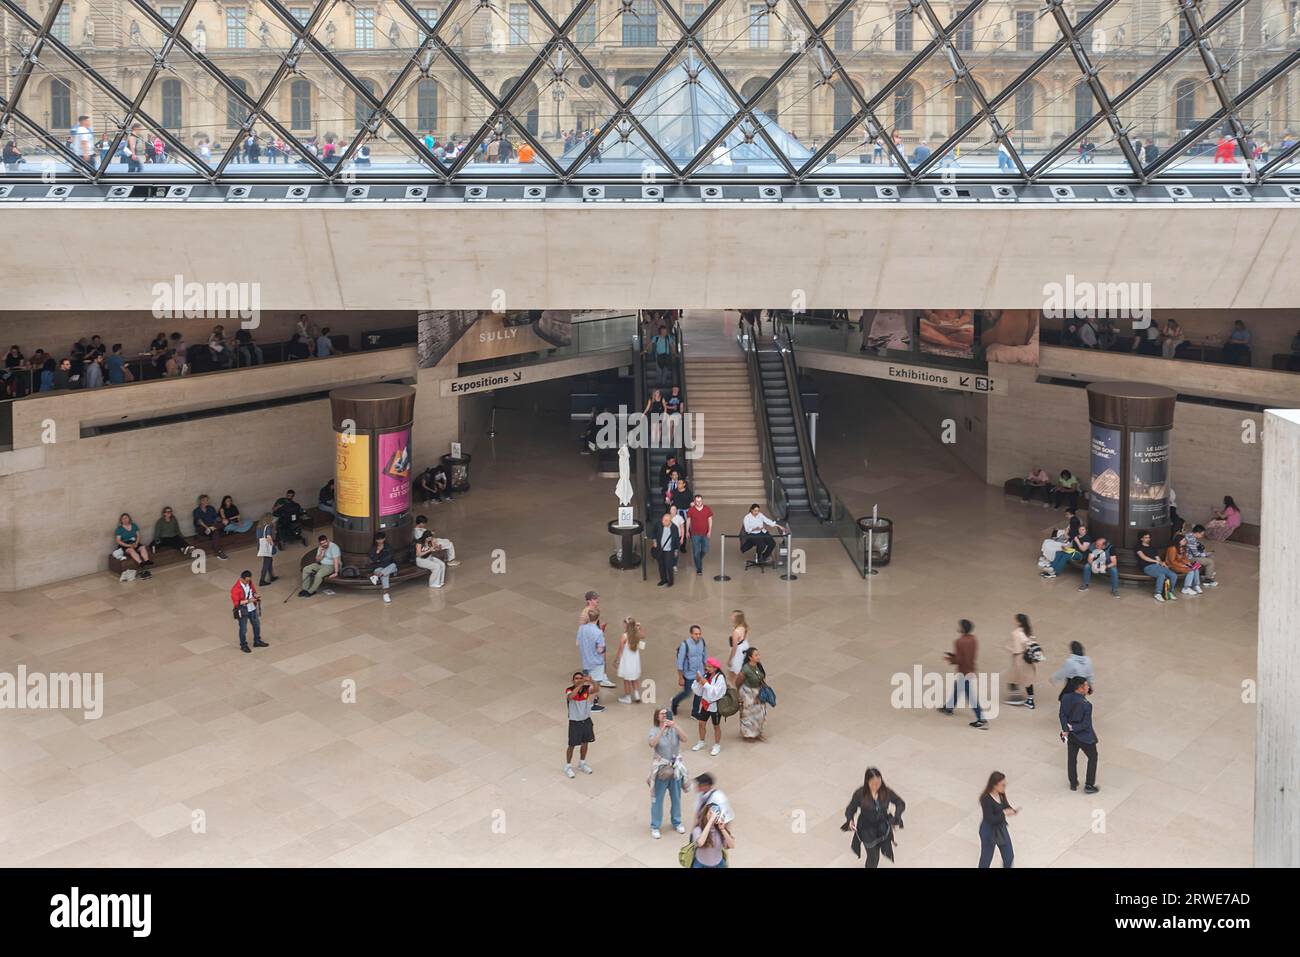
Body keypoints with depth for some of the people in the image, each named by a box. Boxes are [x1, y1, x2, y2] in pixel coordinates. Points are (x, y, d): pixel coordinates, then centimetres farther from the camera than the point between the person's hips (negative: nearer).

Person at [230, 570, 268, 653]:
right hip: (243, 611, -6)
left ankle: (257, 641, 38)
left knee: (257, 625, 19)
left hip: (252, 609, 7)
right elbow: (236, 602, -23)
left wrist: (256, 596, -12)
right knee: (243, 629, 9)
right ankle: (243, 645, 27)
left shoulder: (250, 583, -5)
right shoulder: (235, 589, -25)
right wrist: (248, 601, -30)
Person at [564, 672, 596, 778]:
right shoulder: (569, 690, -18)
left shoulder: (587, 689, -12)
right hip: (574, 722, -3)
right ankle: (568, 766, 28)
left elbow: (594, 690, -35)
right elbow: (571, 696, -43)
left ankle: (582, 763, 41)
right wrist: (580, 684, -56)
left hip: (586, 720, 3)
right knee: (572, 745, 8)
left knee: (585, 743, 19)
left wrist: (591, 681, -57)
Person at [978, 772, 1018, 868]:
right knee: (986, 858, 13)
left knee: (1009, 856, 18)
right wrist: (1004, 814, -29)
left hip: (1001, 828, 7)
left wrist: (1012, 811, -14)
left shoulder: (1001, 794, -8)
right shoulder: (986, 799, -30)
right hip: (989, 832, -7)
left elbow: (1006, 806, 7)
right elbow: (990, 819, -29)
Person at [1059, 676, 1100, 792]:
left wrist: (1066, 729, -16)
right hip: (1085, 737, -6)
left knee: (1071, 758, 22)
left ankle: (1073, 784, 38)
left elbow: (1063, 715, -11)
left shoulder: (1065, 698, -13)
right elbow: (1086, 724, -26)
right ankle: (1089, 785, 26)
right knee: (1092, 758, 19)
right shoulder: (1086, 704, -31)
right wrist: (1071, 728, -15)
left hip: (1071, 734, 6)